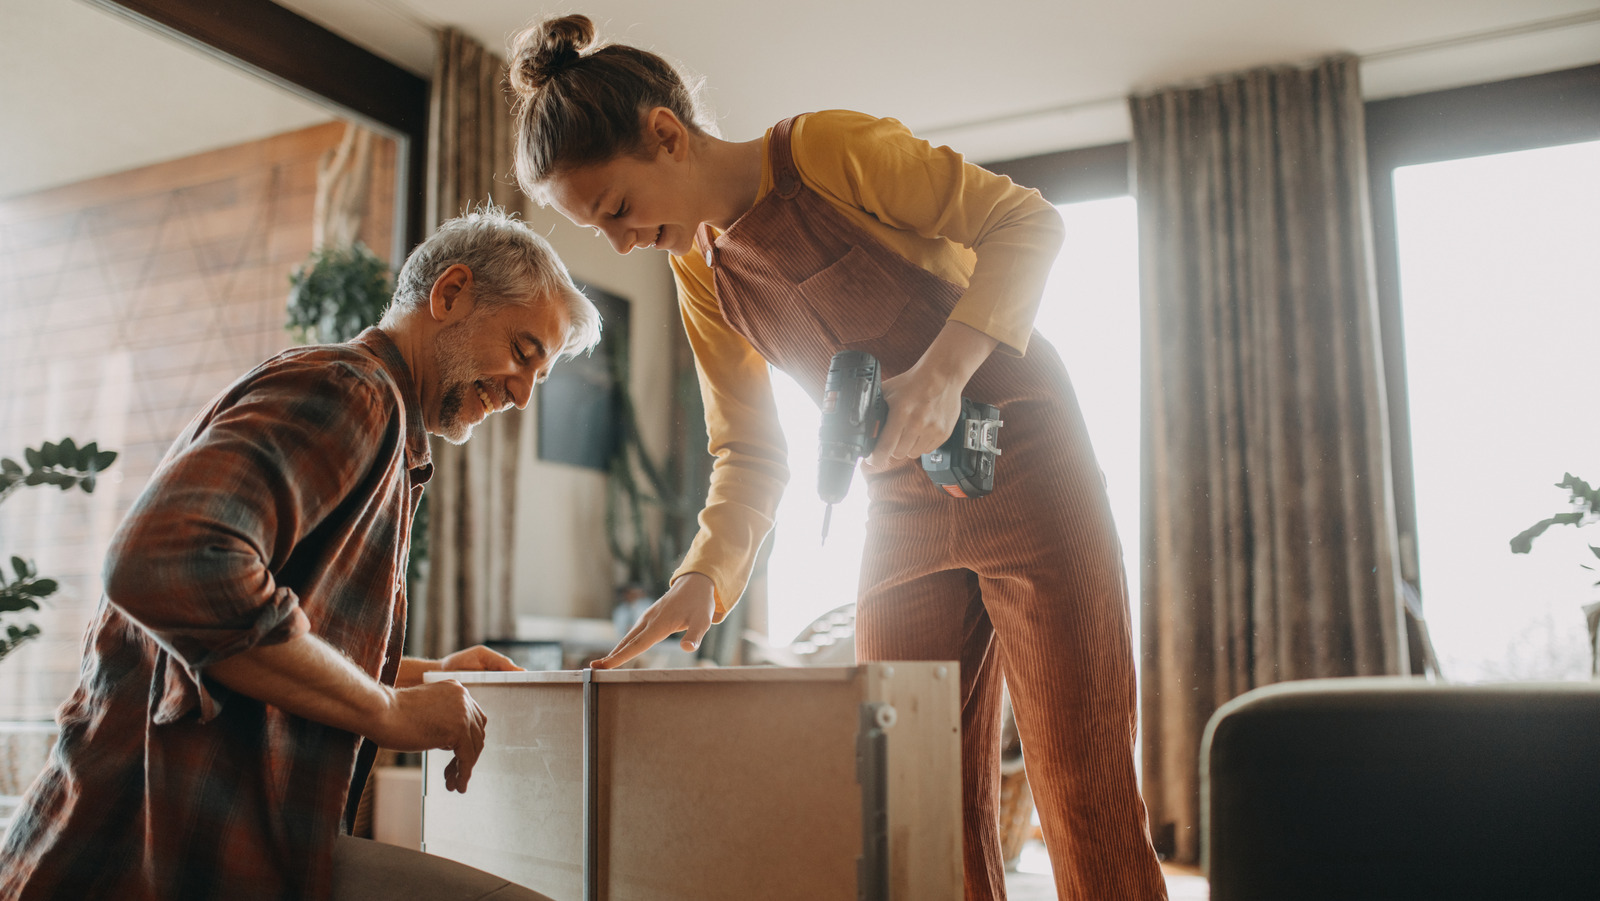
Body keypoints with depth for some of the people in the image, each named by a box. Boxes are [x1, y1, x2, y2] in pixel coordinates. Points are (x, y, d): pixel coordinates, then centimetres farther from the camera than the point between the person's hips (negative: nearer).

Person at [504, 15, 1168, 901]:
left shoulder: (830, 147, -15)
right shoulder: (700, 271, 4)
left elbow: (1026, 220, -12)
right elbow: (747, 452, 6)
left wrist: (944, 369, -26)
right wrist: (702, 576, -11)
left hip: (1025, 462, -6)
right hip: (904, 507, 6)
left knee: (1086, 797, -5)